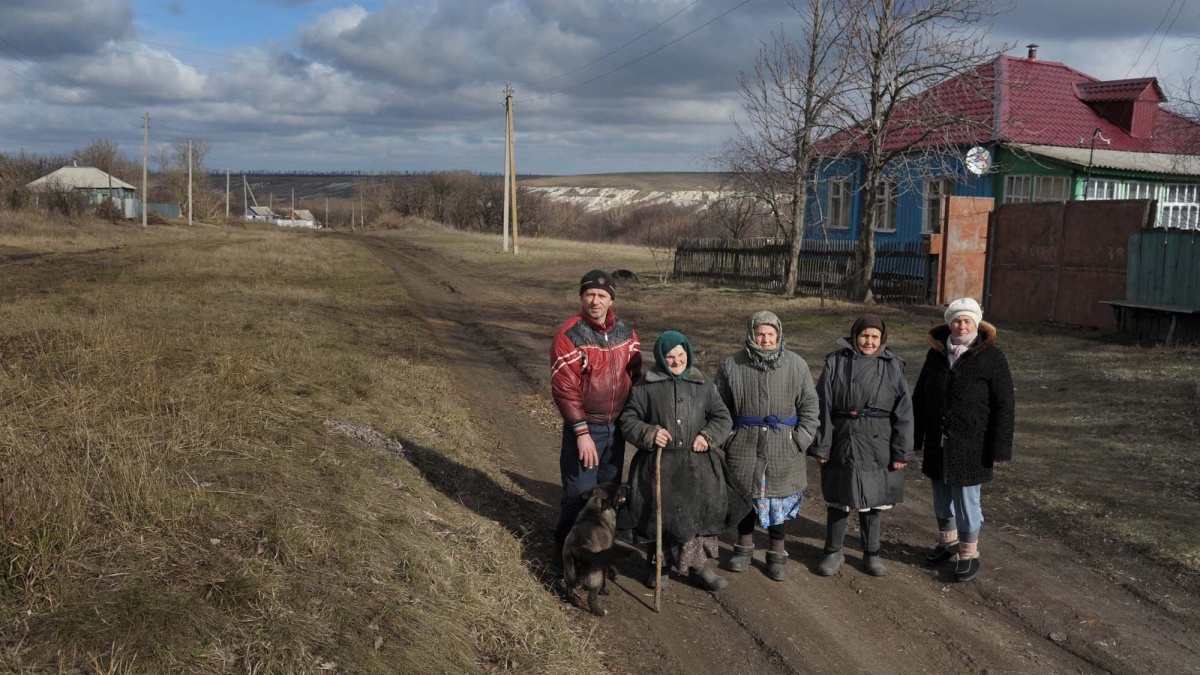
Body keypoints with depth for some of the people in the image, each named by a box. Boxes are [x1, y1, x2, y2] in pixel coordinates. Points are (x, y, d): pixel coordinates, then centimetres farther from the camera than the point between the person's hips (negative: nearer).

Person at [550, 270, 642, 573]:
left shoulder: (625, 332, 3)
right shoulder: (569, 334, -14)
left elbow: (635, 376, 11)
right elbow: (564, 388, -17)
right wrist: (582, 432, -20)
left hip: (616, 426, 5)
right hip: (584, 427, -5)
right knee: (579, 494, -2)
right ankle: (565, 553, 17)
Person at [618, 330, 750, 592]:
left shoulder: (703, 385, 9)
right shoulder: (644, 387, 1)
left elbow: (723, 418, 12)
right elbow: (628, 420, 2)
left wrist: (708, 436, -7)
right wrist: (649, 433, -15)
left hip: (697, 465, 2)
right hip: (659, 463, -2)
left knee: (700, 513, 3)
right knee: (659, 514, 5)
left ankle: (699, 566, 18)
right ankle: (656, 565, 25)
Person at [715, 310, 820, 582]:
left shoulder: (796, 365, -2)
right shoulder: (731, 366, -4)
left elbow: (809, 406, 4)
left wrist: (801, 440, -4)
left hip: (783, 447, 0)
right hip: (743, 445, 0)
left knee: (779, 498, 8)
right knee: (744, 495, 12)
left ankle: (777, 554, 25)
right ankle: (744, 546, 32)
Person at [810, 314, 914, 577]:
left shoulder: (893, 366, 0)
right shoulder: (836, 362, -3)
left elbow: (904, 411, 0)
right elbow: (822, 406, -3)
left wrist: (901, 451, -3)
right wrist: (821, 445, -5)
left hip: (878, 446, 1)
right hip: (842, 443, -1)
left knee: (872, 501, 12)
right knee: (839, 499, 10)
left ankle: (871, 554, 29)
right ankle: (833, 552, 26)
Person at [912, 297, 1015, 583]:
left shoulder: (991, 357, -9)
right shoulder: (936, 353, 5)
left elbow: (1004, 406, -9)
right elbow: (920, 396, 12)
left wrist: (999, 448, -13)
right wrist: (915, 437, 10)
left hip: (970, 446, -5)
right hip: (938, 442, 5)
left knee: (967, 501, 3)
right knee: (941, 497, 17)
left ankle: (969, 554, 19)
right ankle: (948, 542, 37)